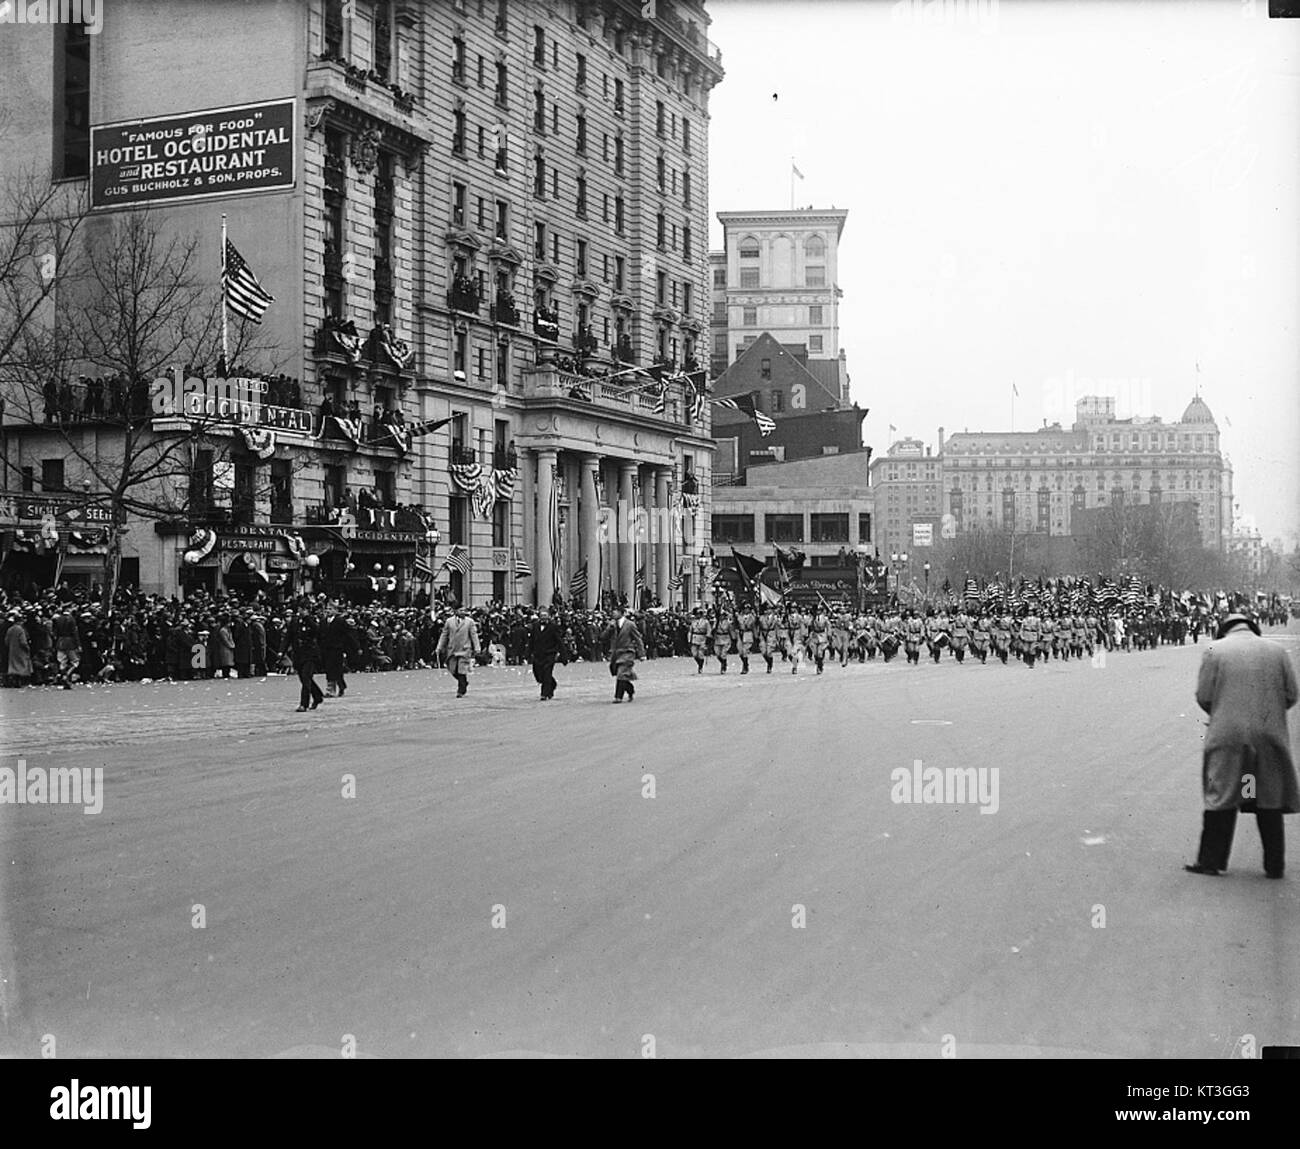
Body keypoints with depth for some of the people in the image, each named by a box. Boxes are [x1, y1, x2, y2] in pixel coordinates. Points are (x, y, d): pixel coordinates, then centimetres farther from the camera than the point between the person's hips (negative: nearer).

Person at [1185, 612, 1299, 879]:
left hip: (1227, 736, -2)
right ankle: (1275, 865, 14)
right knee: (1270, 801, 10)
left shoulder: (1214, 651, -1)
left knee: (1221, 798, 4)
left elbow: (1203, 697, -4)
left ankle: (1211, 860, 6)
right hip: (1270, 736, 2)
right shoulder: (1277, 652, 6)